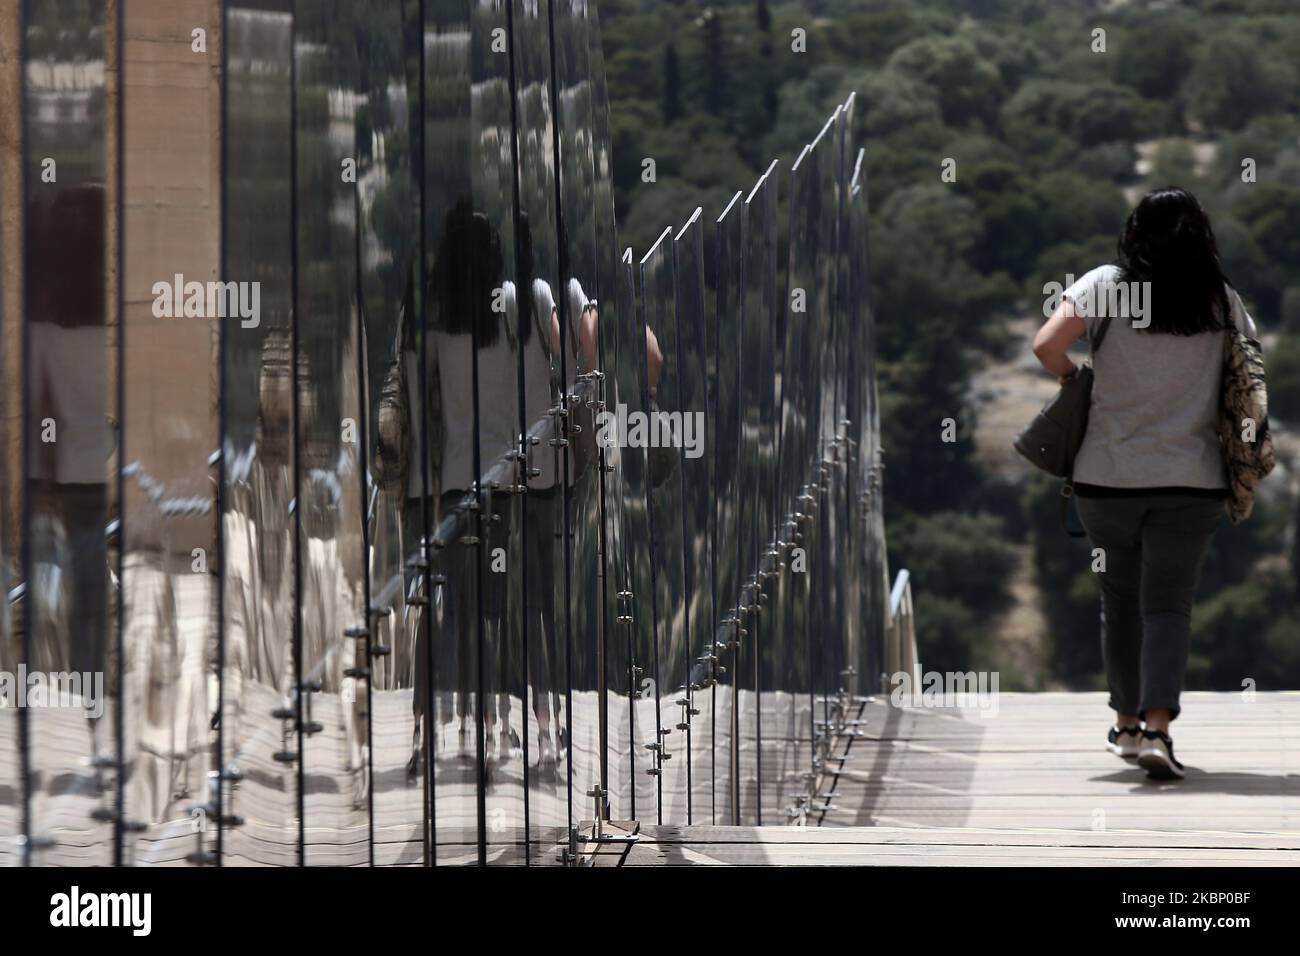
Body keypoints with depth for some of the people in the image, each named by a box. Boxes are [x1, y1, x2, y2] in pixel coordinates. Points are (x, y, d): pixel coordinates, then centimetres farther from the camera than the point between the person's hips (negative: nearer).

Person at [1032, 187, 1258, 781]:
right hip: (1191, 480, 0)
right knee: (1169, 605, -2)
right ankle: (1157, 728, -18)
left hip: (1107, 477, 0)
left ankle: (1127, 724, 26)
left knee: (1120, 601, 16)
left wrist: (1073, 377, 3)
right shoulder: (1224, 303, 0)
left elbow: (1047, 345, -16)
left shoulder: (1107, 286, -6)